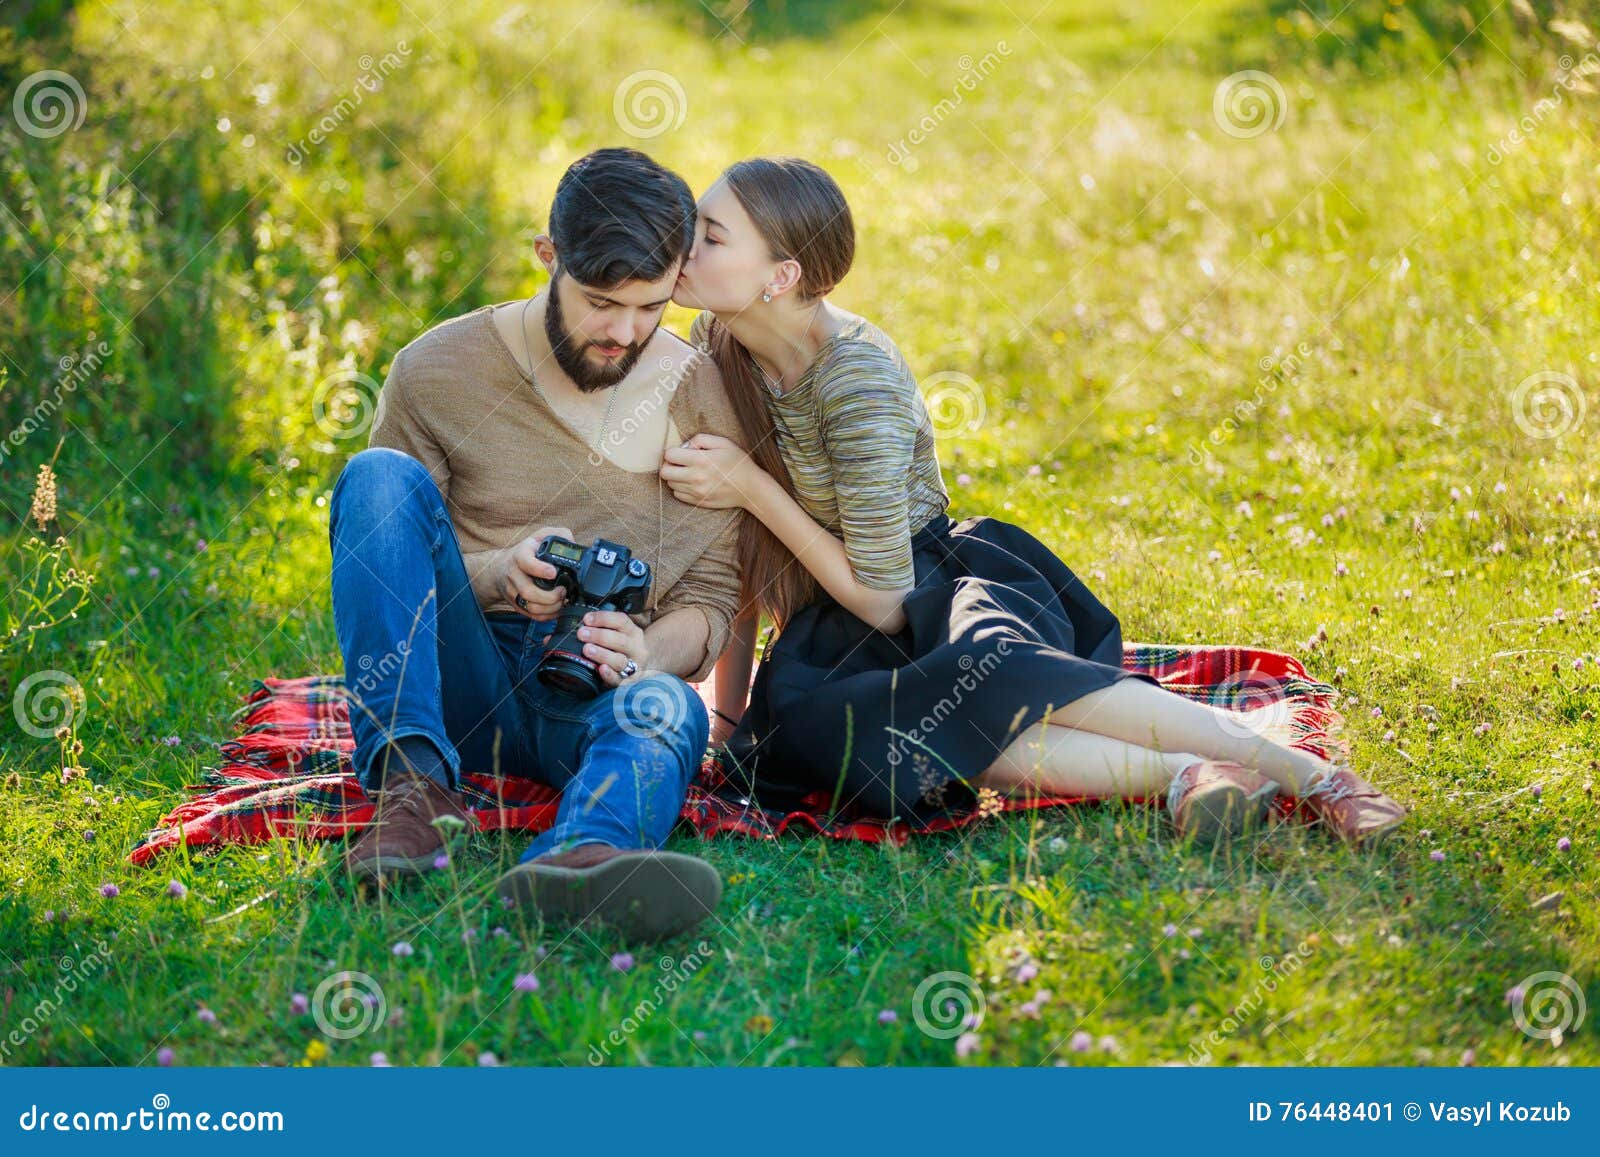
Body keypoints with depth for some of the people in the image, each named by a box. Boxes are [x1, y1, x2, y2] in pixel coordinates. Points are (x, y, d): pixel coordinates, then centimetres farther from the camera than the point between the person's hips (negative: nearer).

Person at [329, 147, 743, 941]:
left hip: (592, 693, 0)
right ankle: (413, 783, -34)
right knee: (380, 477, -23)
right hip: (456, 682, 0)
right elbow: (369, 549, 4)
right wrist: (496, 576, -18)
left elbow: (711, 598, 5)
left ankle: (580, 857, -73)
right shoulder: (436, 370, 1)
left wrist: (651, 652, -20)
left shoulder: (697, 398, 5)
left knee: (668, 709, -36)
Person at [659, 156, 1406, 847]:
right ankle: (1178, 775, -39)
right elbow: (738, 549, 6)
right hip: (828, 631, 4)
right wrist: (727, 712, 0)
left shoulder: (858, 378, -22)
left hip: (933, 586, -4)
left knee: (981, 669, -42)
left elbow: (887, 602, -21)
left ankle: (1309, 772, -38)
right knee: (815, 719, -35)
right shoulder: (715, 351, -2)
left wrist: (752, 487, -23)